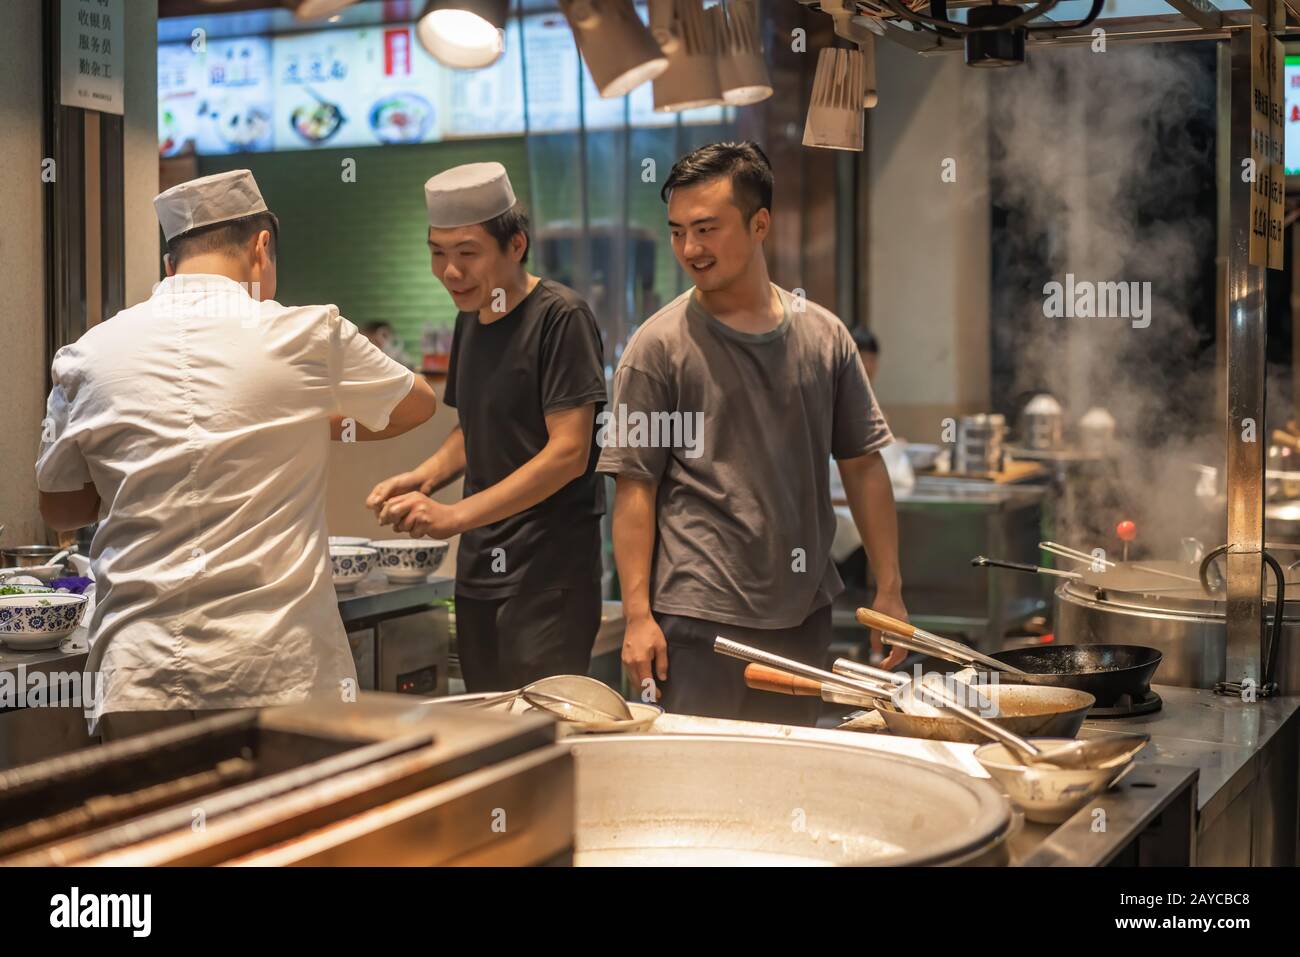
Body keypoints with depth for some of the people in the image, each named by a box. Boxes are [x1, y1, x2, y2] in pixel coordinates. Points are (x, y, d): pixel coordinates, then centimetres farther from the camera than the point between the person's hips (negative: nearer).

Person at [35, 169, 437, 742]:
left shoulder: (87, 356, 4)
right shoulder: (307, 336, -2)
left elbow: (58, 509, 17)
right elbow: (417, 405, 18)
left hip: (139, 676, 2)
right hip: (274, 672, -2)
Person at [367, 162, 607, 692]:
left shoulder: (559, 316, -12)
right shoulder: (470, 318, 13)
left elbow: (569, 452, -17)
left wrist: (455, 516, -20)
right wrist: (423, 477, 3)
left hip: (548, 570, -7)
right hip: (480, 568, 8)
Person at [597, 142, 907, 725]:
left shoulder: (823, 335, 6)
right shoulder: (660, 345, -5)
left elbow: (863, 465, 10)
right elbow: (635, 486, -6)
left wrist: (888, 590, 7)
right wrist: (638, 614, -11)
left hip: (804, 613, 4)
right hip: (699, 618, -4)